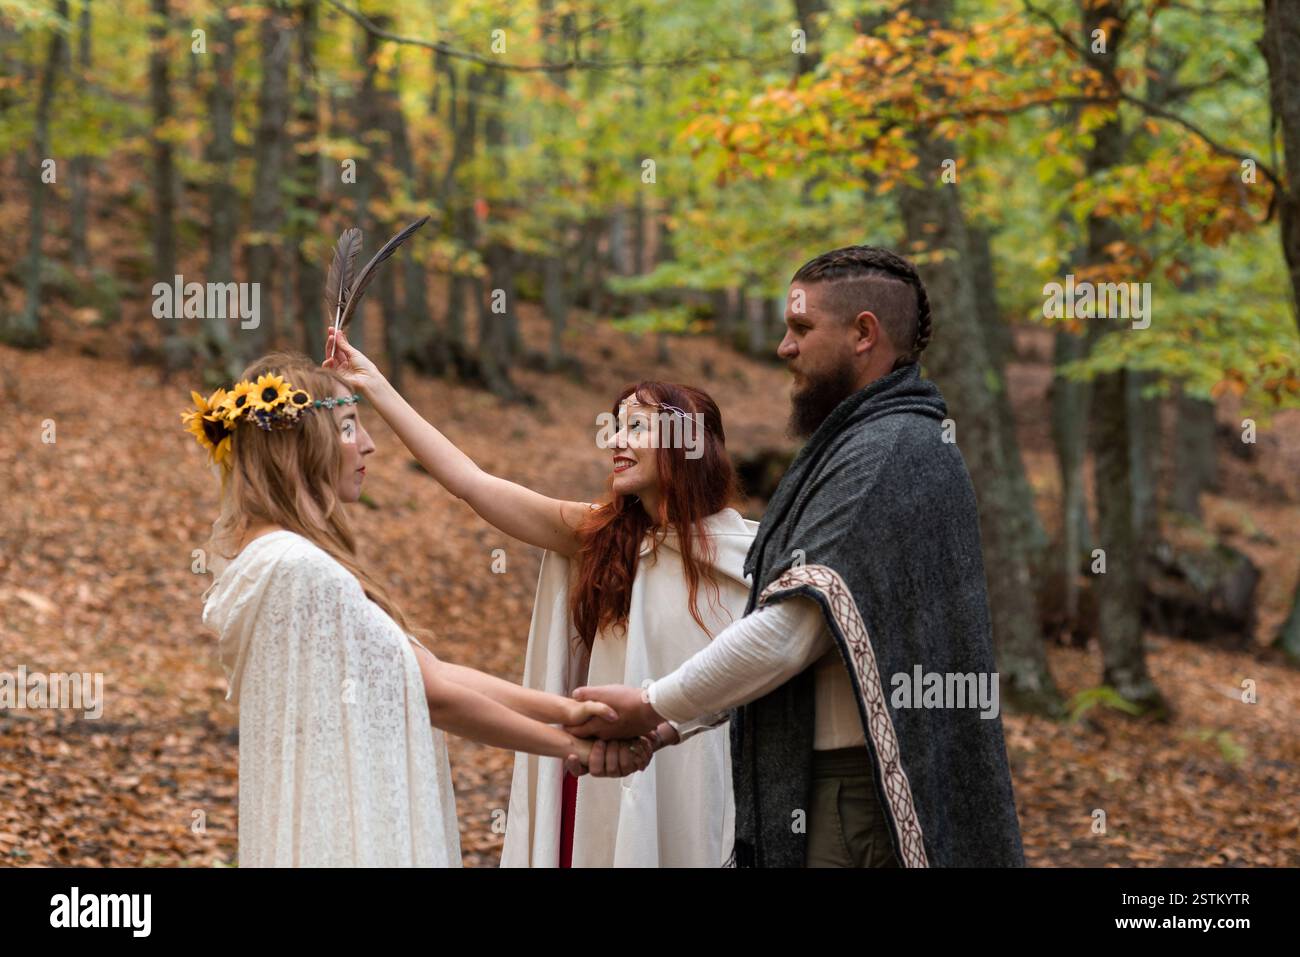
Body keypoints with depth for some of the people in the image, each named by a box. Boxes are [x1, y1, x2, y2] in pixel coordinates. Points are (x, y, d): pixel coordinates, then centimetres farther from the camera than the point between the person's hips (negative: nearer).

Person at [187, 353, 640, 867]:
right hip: (345, 840, -9)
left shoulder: (284, 561, 11)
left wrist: (564, 706, 0)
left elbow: (430, 670, 7)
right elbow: (434, 694, -13)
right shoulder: (299, 567, -19)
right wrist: (573, 746, -2)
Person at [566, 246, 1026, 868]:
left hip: (855, 800, -10)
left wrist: (648, 709, -8)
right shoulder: (905, 442, 18)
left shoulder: (884, 455, -15)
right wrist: (663, 725, 13)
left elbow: (787, 634, -20)